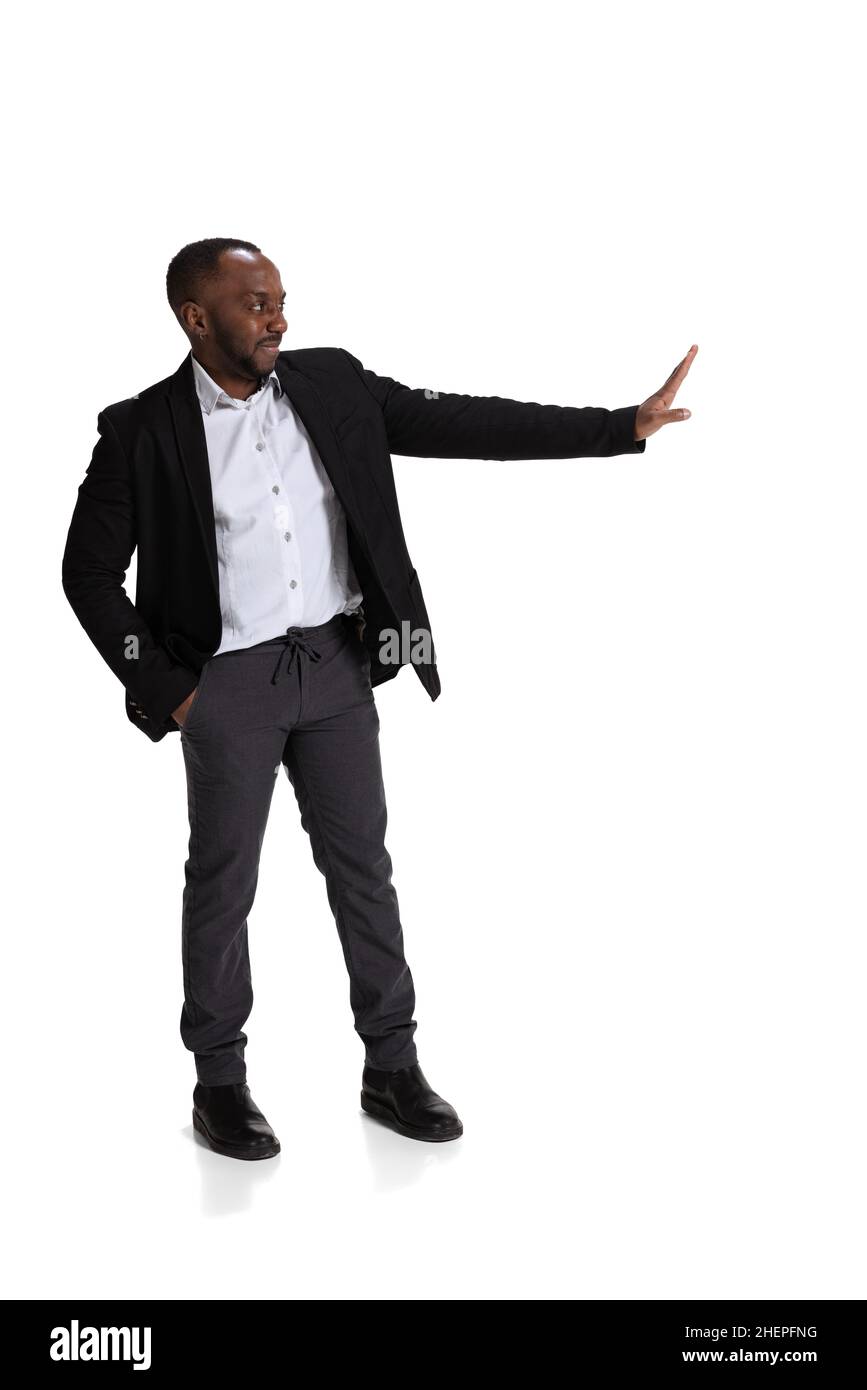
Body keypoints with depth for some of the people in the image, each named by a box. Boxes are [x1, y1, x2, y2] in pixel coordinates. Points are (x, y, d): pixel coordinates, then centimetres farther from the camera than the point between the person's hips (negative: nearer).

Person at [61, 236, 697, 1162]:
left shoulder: (332, 385, 0)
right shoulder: (142, 430, -9)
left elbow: (463, 424, -2)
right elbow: (89, 571, -2)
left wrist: (622, 426, -7)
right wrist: (161, 686, -6)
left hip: (337, 666, 3)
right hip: (230, 679, -3)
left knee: (363, 869, 10)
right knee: (223, 885, 9)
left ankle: (391, 1068, 25)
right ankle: (219, 1081, 26)